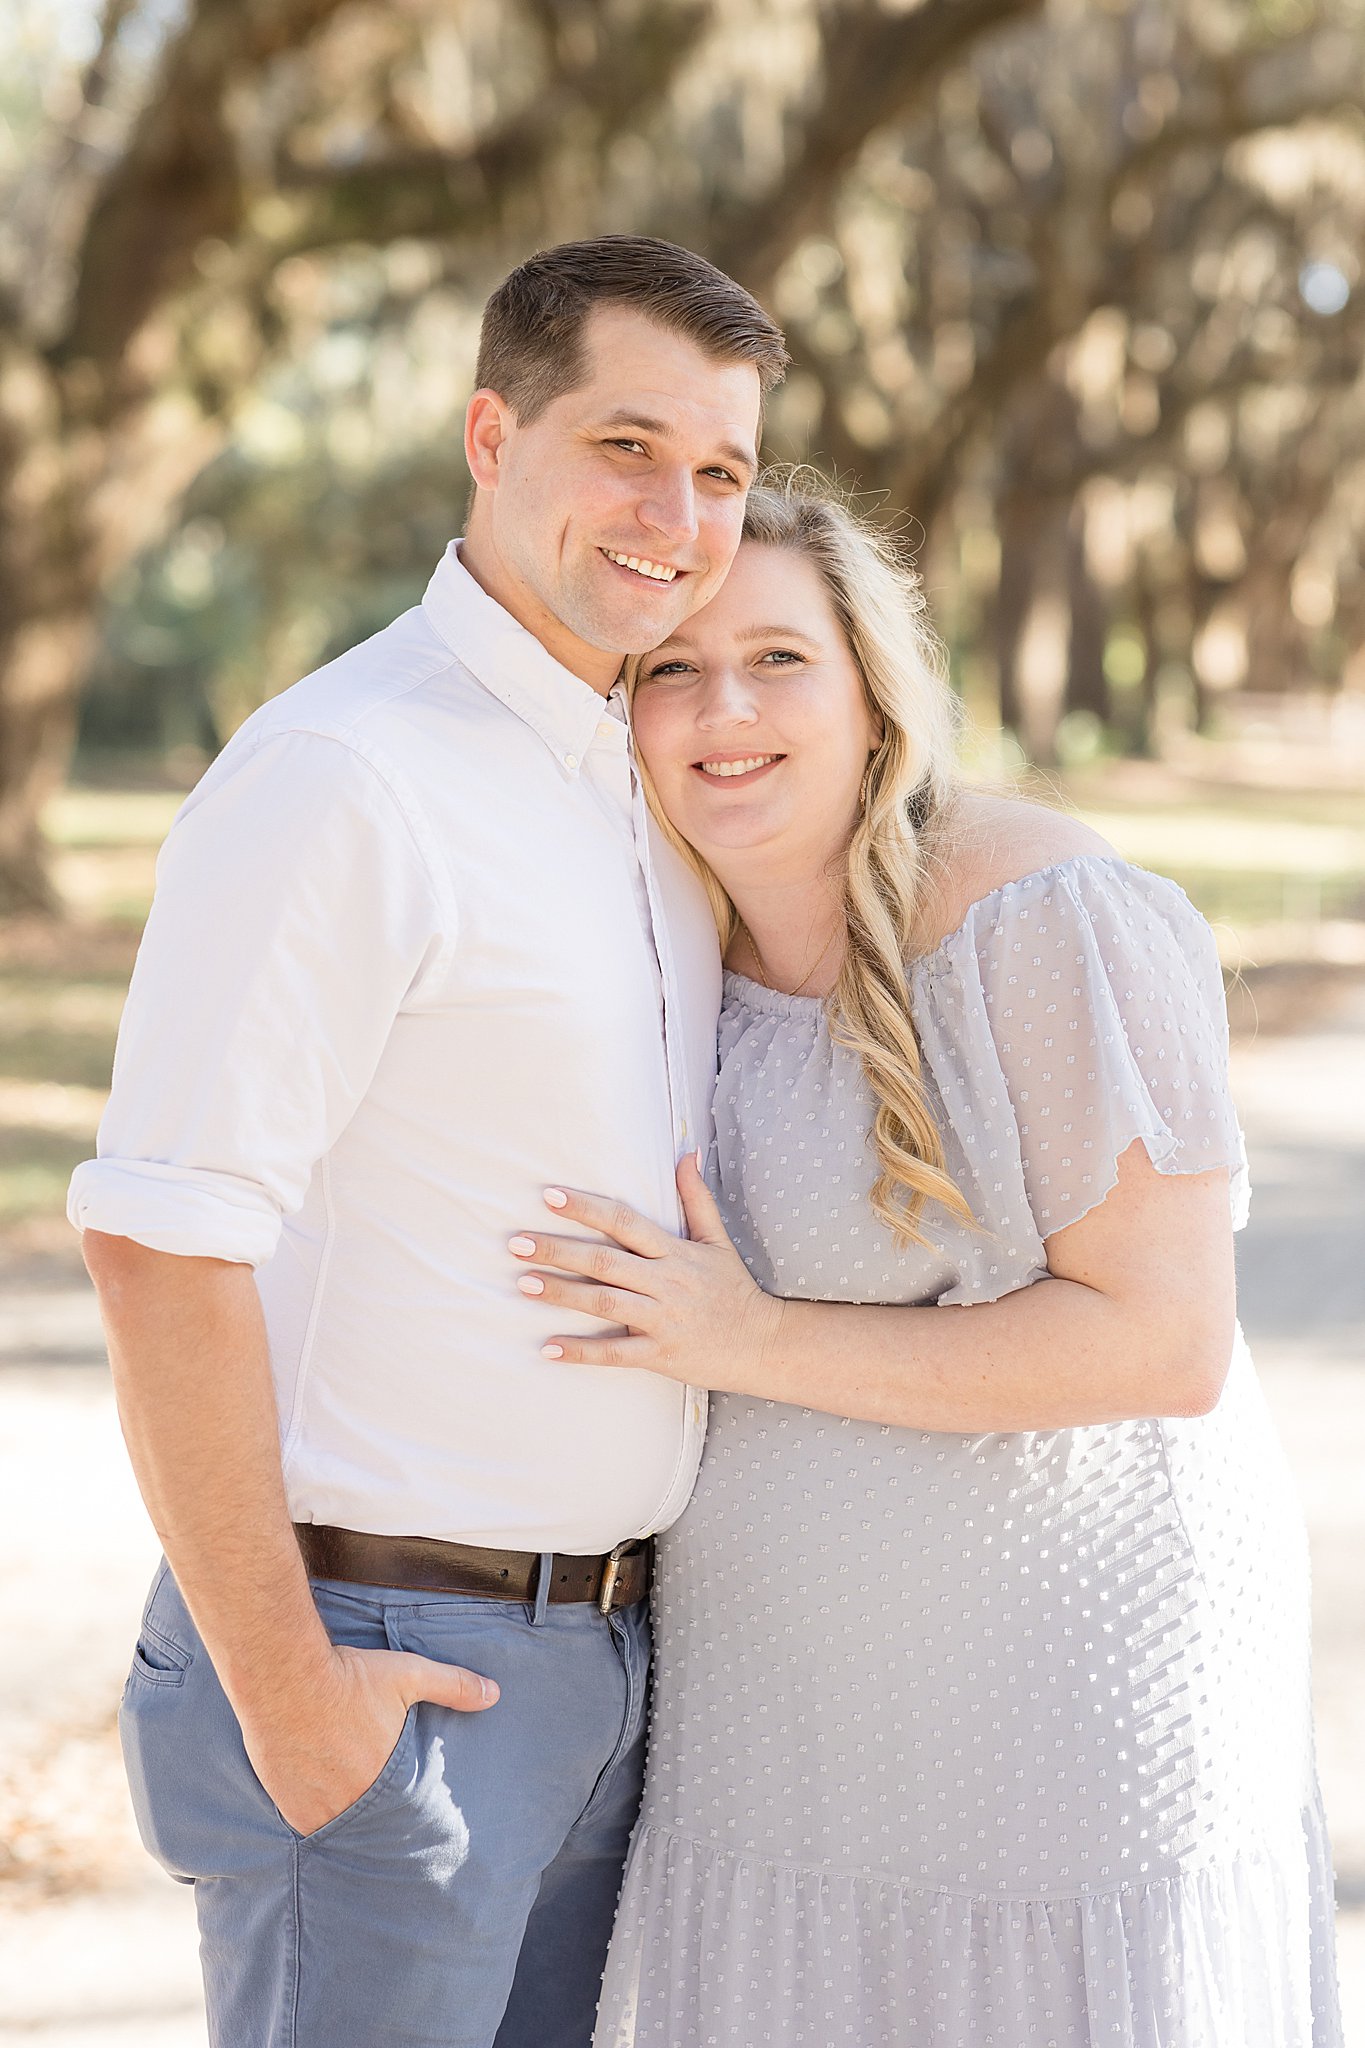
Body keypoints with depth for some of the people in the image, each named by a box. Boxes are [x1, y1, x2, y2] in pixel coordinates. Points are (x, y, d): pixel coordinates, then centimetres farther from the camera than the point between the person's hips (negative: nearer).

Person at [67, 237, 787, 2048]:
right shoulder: (340, 776, -16)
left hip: (596, 1669, 8)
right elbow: (159, 1238, -21)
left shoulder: (643, 786, 12)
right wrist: (280, 1688, -19)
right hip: (379, 1661, -8)